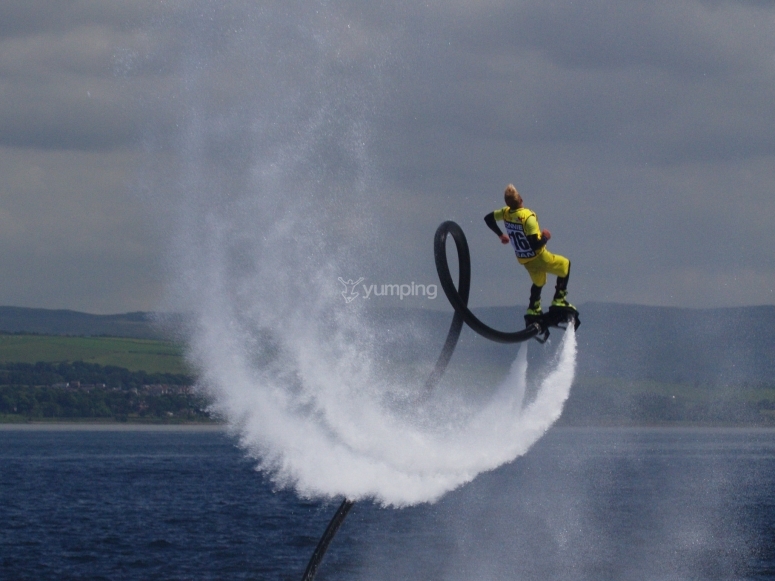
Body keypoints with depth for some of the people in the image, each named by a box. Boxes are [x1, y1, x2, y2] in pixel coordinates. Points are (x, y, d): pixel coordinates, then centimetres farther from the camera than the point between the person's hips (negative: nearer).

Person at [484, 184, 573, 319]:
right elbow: (535, 245, -34)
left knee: (538, 283, 31)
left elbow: (488, 218, 9)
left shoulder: (506, 213, -11)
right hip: (538, 258, -7)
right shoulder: (528, 217, -32)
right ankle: (559, 300, 17)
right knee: (565, 265, 17)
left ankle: (533, 310, 33)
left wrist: (501, 235, 21)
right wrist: (545, 237, -13)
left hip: (523, 260, 7)